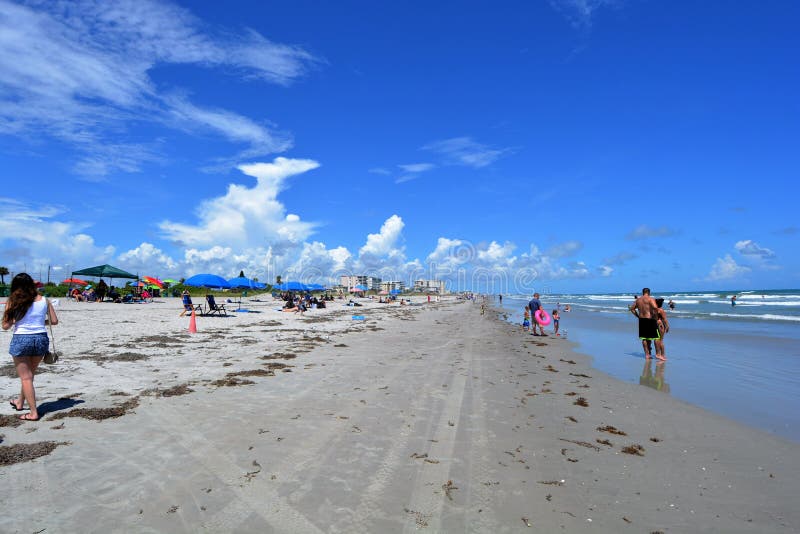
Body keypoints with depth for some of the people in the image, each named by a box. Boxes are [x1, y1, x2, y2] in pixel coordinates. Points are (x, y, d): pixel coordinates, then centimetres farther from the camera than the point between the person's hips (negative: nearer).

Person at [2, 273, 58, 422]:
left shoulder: (13, 302, -5)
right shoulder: (44, 300, 1)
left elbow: (5, 326, -5)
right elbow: (54, 321, 4)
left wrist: (14, 320, 15)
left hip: (21, 340, -3)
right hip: (41, 338, 3)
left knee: (26, 377, 5)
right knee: (29, 374, 23)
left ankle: (33, 412, 5)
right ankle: (20, 402, 42)